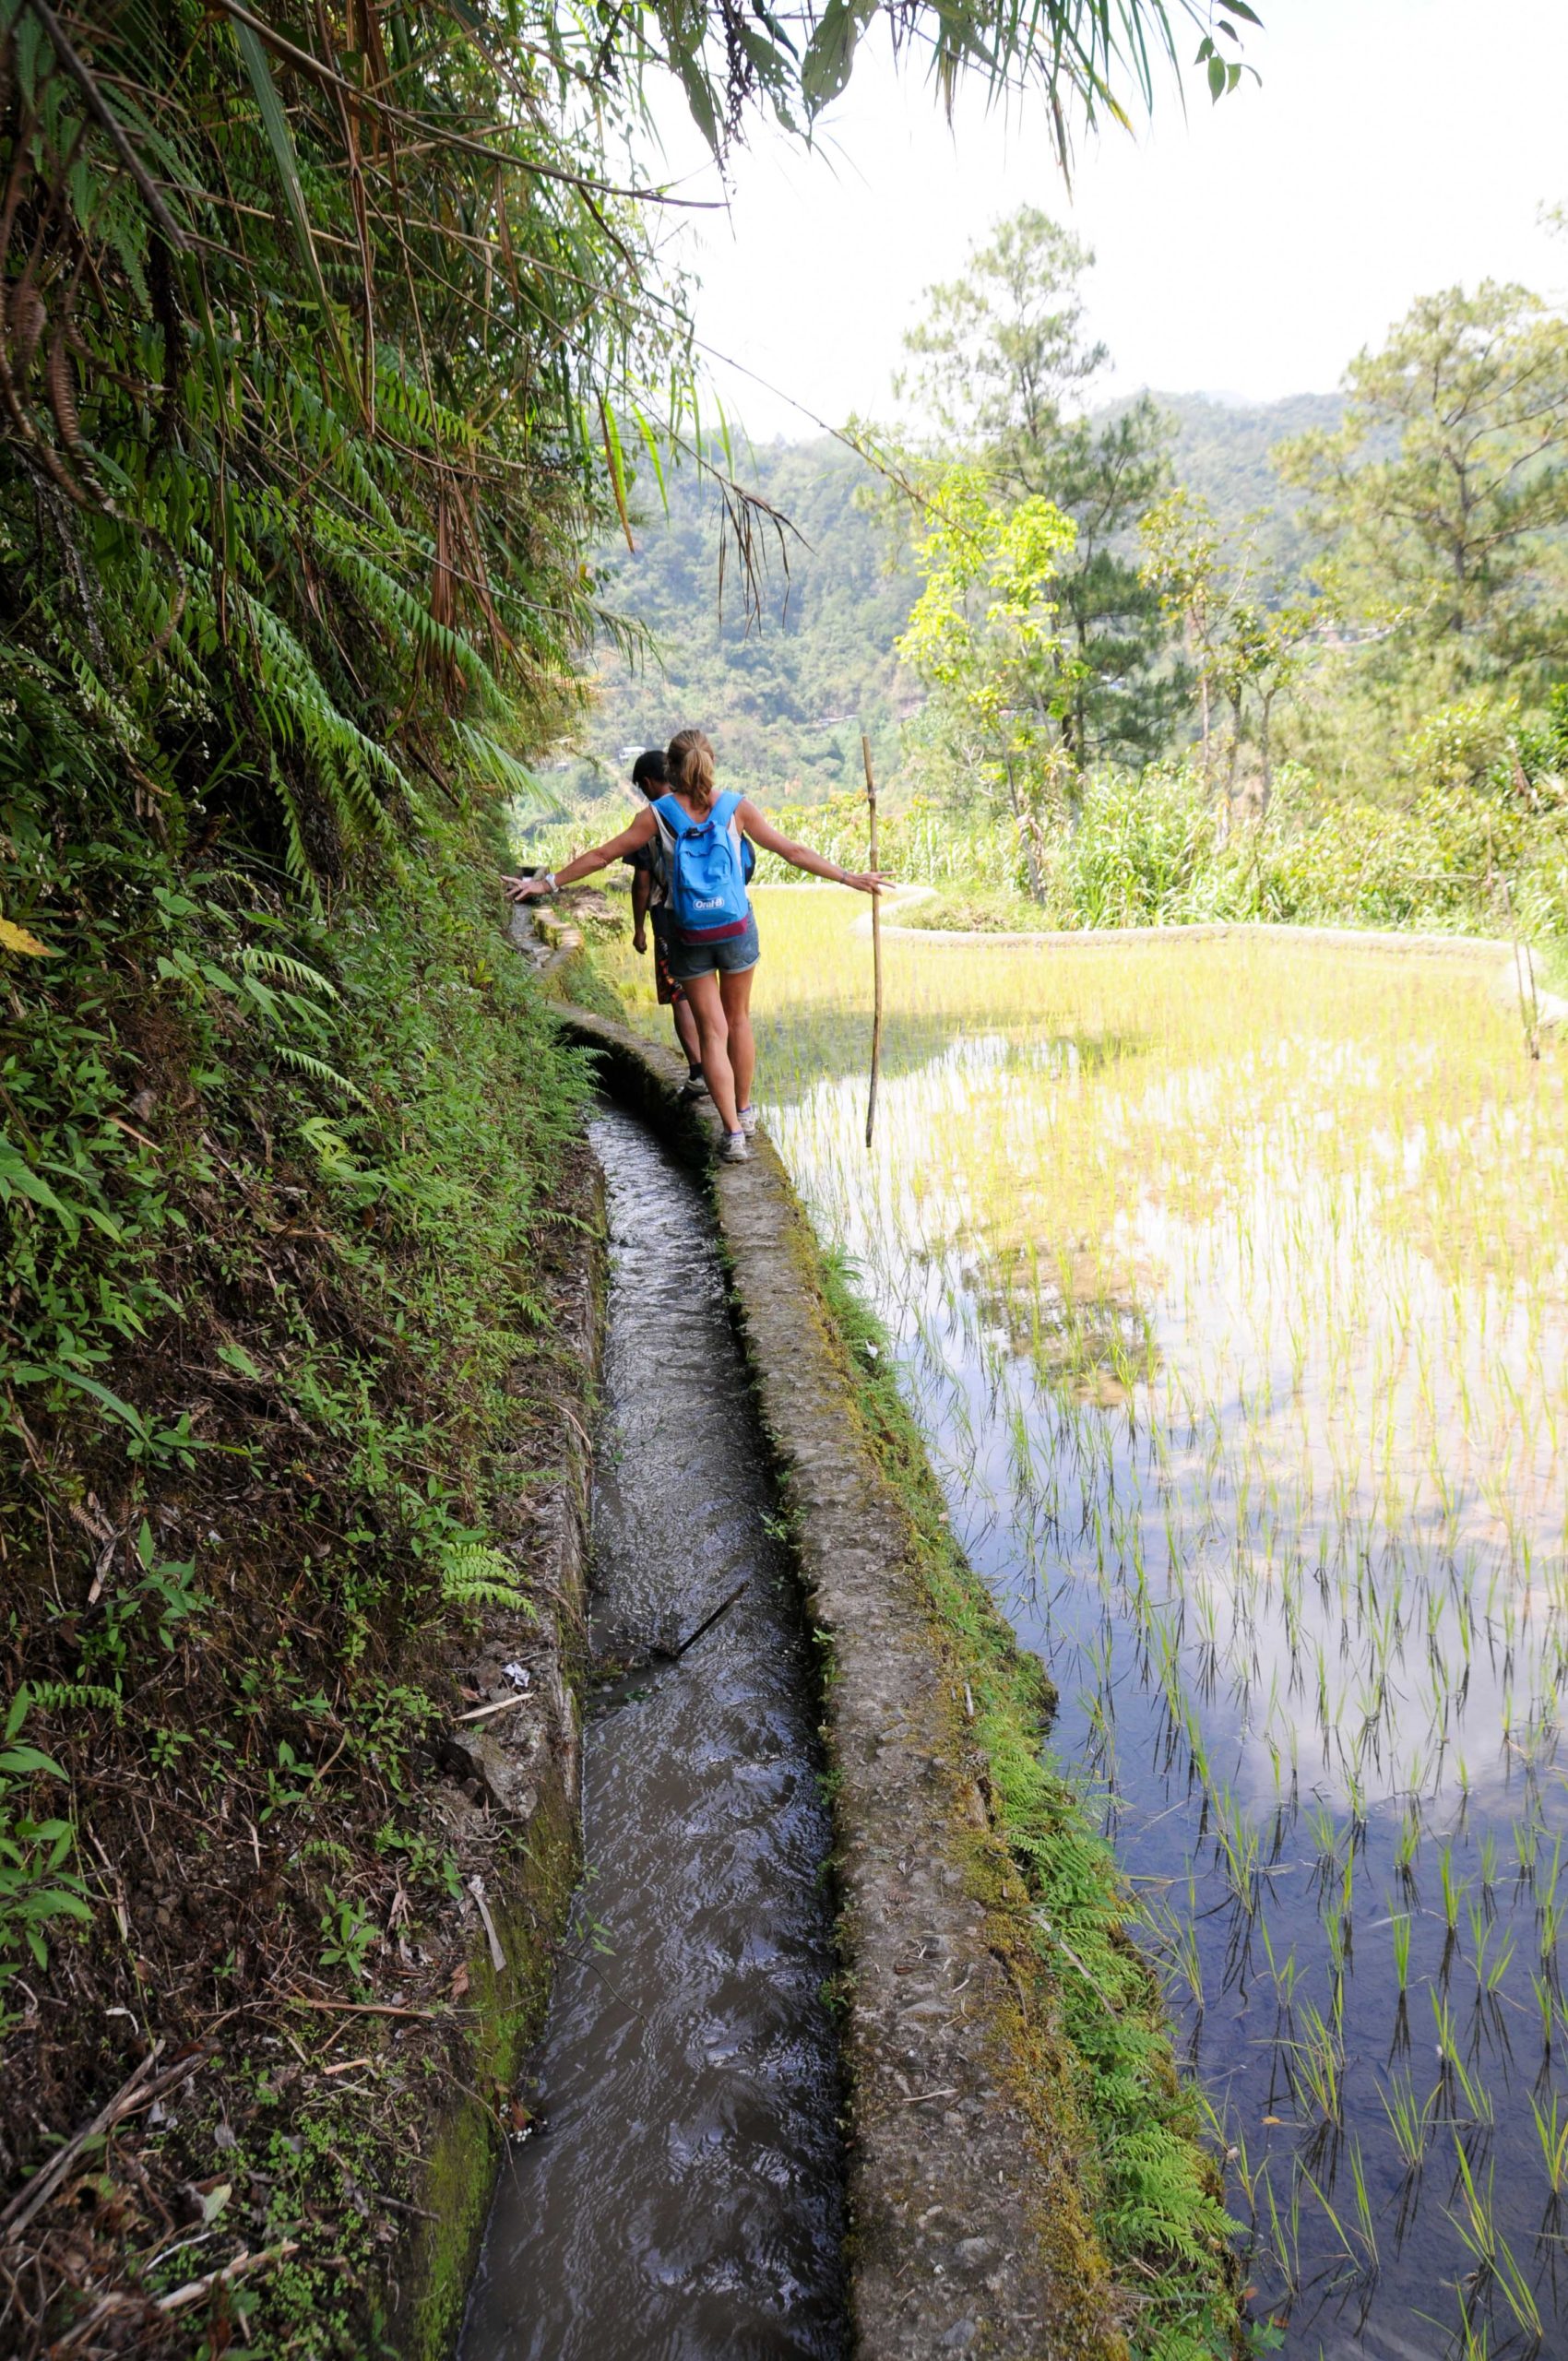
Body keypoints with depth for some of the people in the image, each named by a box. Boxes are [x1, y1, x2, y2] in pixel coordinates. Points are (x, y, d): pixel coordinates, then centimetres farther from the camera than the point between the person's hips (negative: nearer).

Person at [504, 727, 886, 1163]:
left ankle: (733, 1133, 0)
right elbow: (792, 852, -1)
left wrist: (547, 883, 9)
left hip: (689, 938, 0)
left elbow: (602, 855, -1)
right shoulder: (736, 807, -5)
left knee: (711, 1032, 5)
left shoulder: (658, 814, -5)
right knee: (738, 1019, 20)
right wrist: (847, 877, 8)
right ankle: (743, 1111, 33)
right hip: (736, 929, 1)